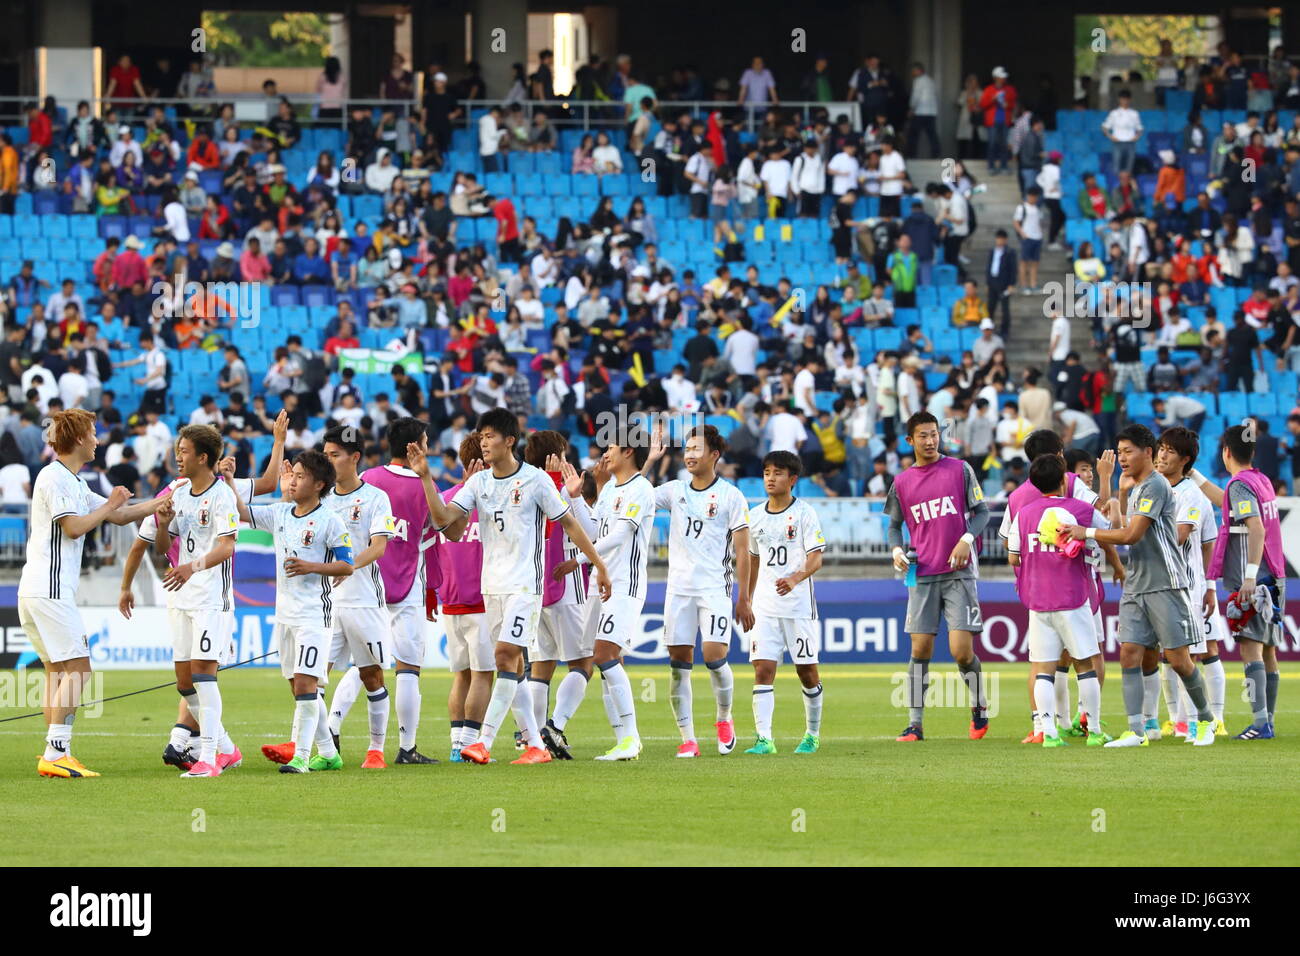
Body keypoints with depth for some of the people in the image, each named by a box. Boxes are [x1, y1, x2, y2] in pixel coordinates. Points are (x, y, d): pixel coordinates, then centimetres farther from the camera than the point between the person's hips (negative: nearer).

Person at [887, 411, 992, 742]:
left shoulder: (960, 470, 3)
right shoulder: (902, 482, 9)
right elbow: (895, 524, 20)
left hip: (959, 572, -2)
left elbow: (981, 511, 5)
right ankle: (914, 724, 3)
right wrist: (896, 550, 0)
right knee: (920, 650, -1)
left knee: (962, 651, -9)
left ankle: (979, 706, 17)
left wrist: (966, 539, -12)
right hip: (922, 576, 2)